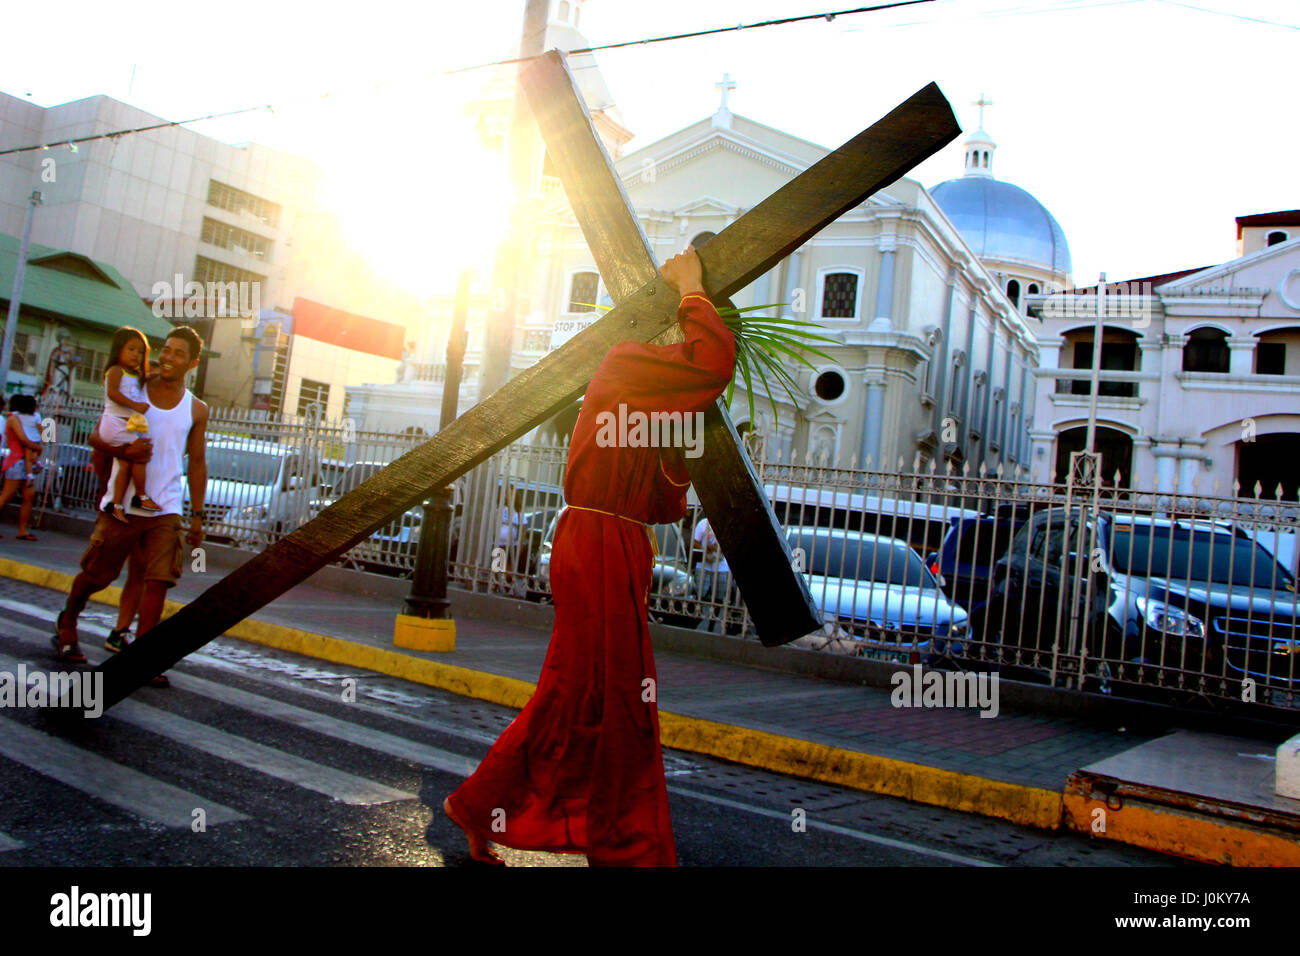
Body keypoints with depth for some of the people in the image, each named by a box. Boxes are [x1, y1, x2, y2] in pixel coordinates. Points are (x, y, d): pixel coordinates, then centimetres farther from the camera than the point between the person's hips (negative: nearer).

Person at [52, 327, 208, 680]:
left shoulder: (196, 410, 7)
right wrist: (122, 451, -20)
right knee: (95, 574, 9)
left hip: (165, 511, 1)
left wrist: (197, 515, 7)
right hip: (122, 505, -1)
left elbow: (197, 464, 11)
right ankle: (66, 625, 37)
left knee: (158, 581, -8)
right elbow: (96, 436, 3)